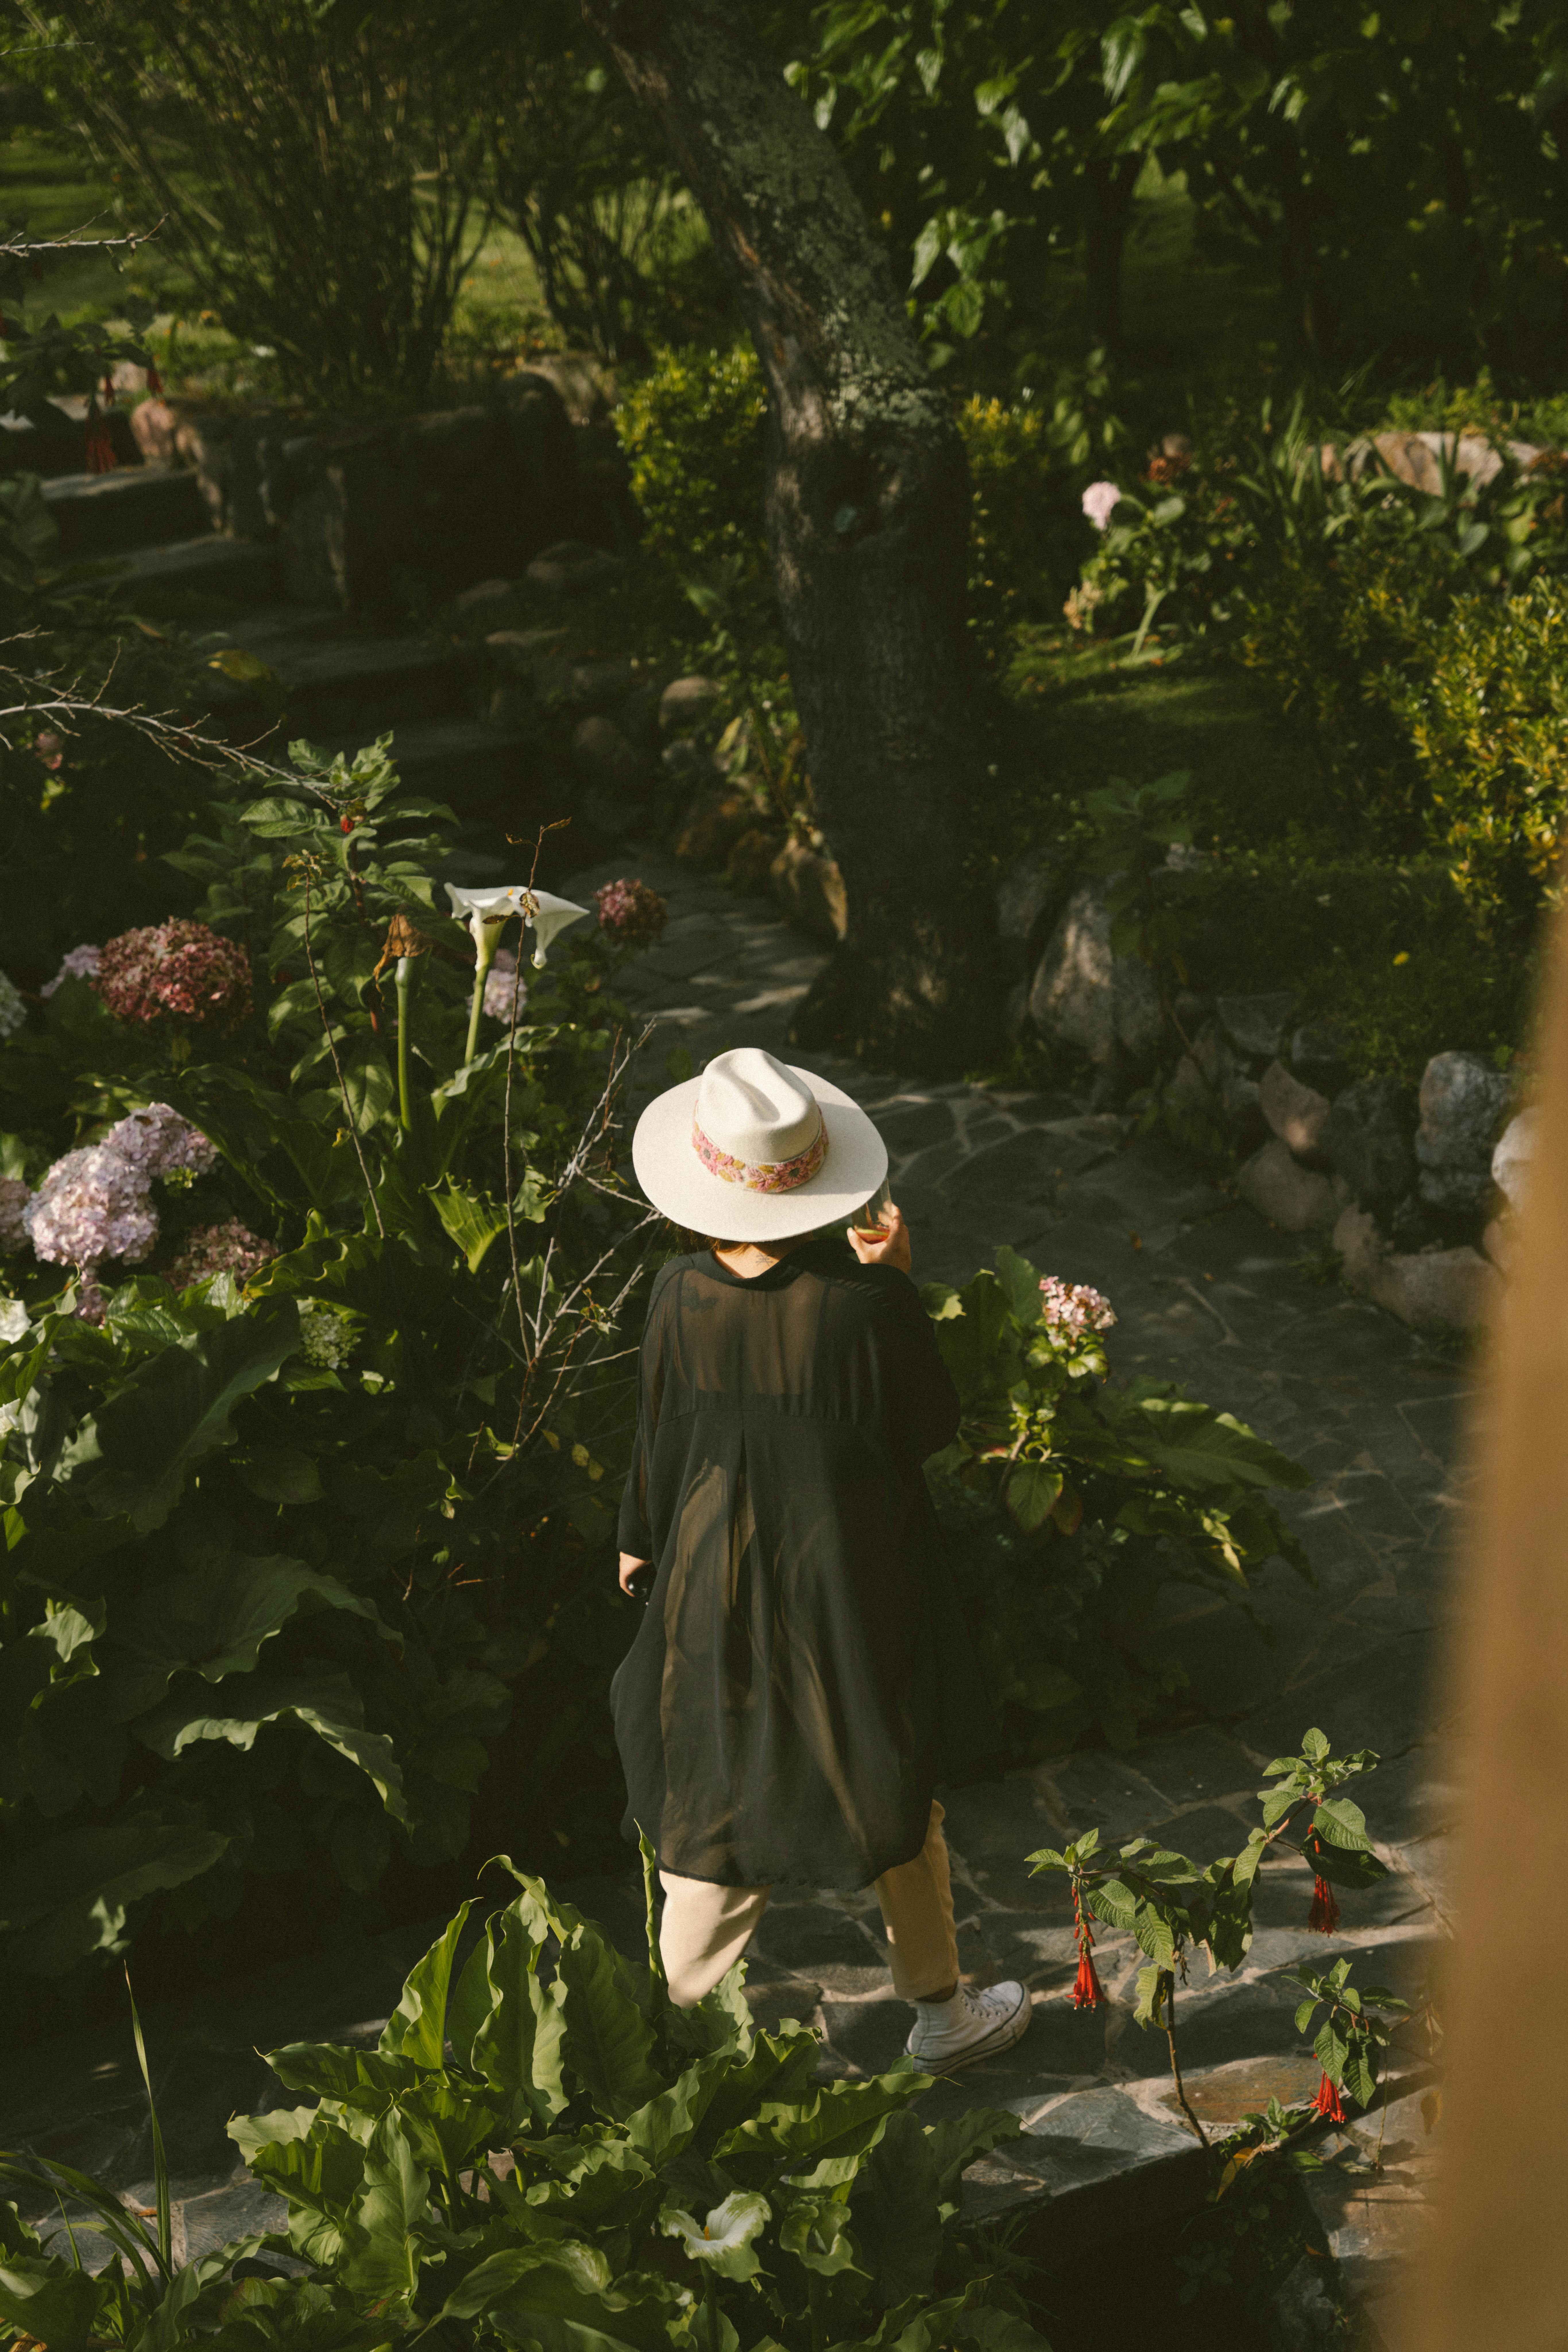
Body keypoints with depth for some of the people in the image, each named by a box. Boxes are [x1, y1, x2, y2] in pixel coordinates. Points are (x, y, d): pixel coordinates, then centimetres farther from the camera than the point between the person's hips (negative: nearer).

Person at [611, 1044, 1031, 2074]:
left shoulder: (682, 1295, -17)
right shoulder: (865, 1302, -26)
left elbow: (661, 1435, -3)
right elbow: (933, 1424, -10)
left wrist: (645, 1539, 15)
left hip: (718, 1567, 3)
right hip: (852, 1573, -2)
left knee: (717, 1783, 21)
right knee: (894, 1783, 18)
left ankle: (678, 2007, 33)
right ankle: (940, 2010, 36)